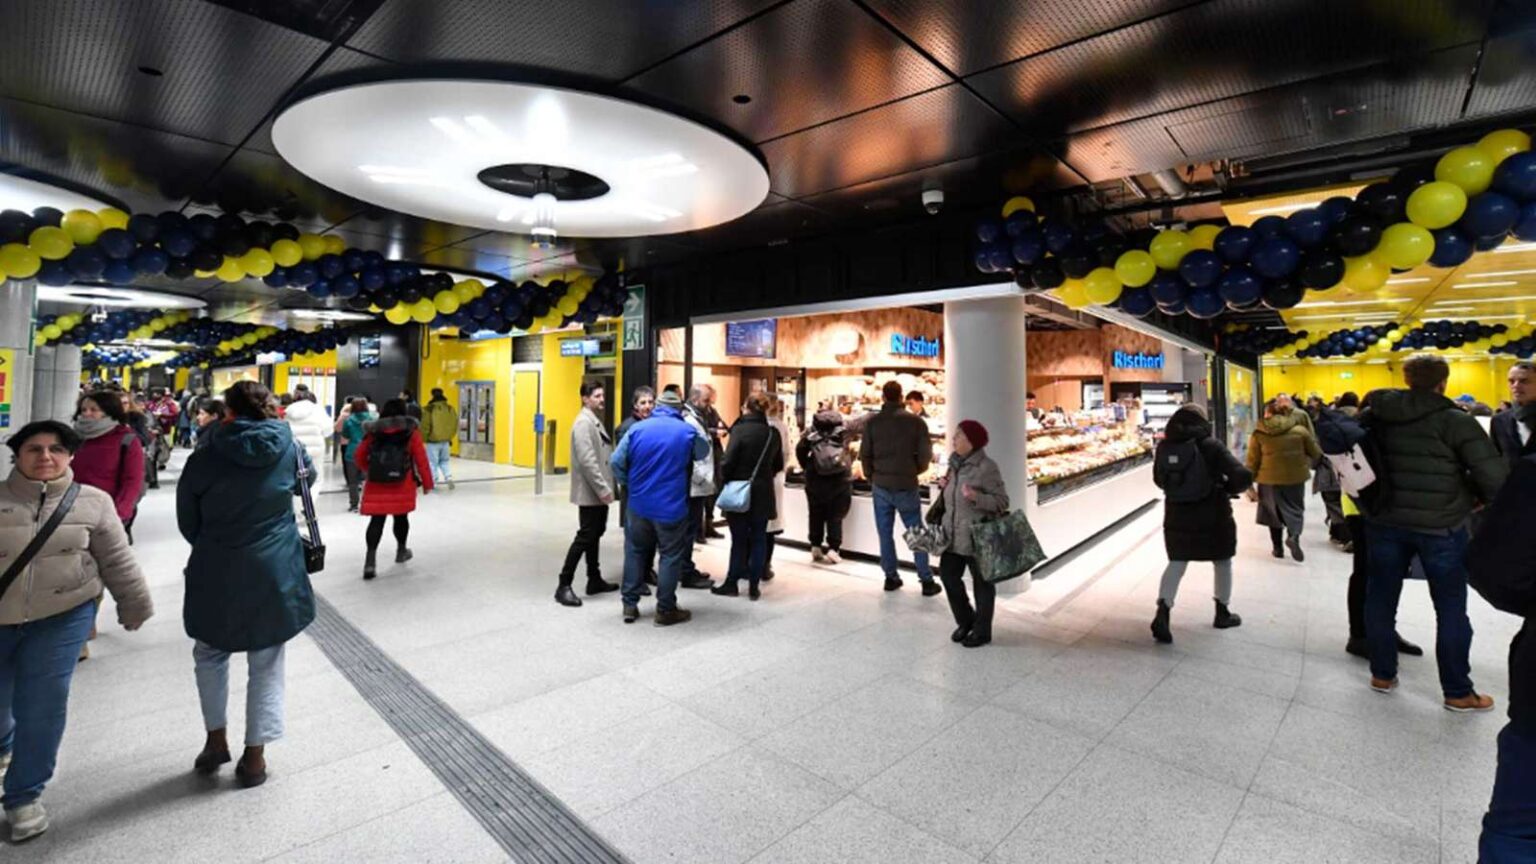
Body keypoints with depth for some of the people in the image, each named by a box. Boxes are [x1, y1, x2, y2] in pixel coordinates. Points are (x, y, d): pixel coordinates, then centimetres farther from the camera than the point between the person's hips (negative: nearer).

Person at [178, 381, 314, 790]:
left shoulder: (204, 458, -8)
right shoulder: (288, 448, -6)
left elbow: (187, 522, 2)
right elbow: (307, 474, 17)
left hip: (217, 572, 0)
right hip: (275, 572, 0)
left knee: (210, 653, 25)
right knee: (266, 666, 11)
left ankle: (216, 740, 29)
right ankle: (254, 756, 17)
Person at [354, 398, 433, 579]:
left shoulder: (374, 431, 8)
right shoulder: (411, 431, 1)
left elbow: (358, 457, 12)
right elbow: (421, 458, -3)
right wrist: (427, 482, 4)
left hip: (376, 484, 1)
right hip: (402, 484, -1)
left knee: (376, 520, 0)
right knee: (401, 516, 16)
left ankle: (370, 559, -10)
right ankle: (401, 551, 33)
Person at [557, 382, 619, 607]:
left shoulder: (596, 421, 15)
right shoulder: (584, 423, -15)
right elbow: (587, 461, -23)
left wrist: (606, 486, 14)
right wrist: (602, 489, -23)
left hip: (598, 491, 10)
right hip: (590, 492, -10)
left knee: (595, 535, 15)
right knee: (585, 537, -6)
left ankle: (595, 580, 26)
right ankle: (564, 585, 1)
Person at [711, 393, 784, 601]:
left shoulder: (740, 429, -14)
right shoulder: (773, 433, 2)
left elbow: (728, 461, -17)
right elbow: (778, 465, 10)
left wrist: (725, 479, 1)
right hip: (763, 493, 4)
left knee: (739, 539, 7)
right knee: (759, 539, 10)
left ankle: (732, 584, 18)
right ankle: (753, 586, 15)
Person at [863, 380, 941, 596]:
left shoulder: (872, 422, -4)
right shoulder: (916, 422, -6)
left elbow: (865, 455, -3)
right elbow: (925, 455, -5)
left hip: (881, 486, 1)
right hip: (907, 485, -1)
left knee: (885, 533, 11)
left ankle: (891, 577, 17)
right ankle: (927, 581, 10)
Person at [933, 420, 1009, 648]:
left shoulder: (986, 467, -16)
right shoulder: (955, 463, 7)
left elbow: (1002, 501, -15)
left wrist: (976, 497, -30)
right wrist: (944, 487, 0)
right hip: (953, 535, 7)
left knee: (982, 583, 9)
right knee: (948, 575, 9)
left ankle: (982, 631, 26)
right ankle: (966, 621, 31)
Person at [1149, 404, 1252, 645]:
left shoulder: (1164, 446, -4)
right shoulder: (1210, 445, -14)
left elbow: (1159, 480, 7)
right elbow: (1243, 476, -19)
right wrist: (1228, 488, 0)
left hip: (1177, 515, 3)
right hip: (1212, 516, -2)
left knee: (1176, 563, 10)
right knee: (1222, 562, 20)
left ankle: (1162, 613, -7)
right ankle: (1223, 613, 34)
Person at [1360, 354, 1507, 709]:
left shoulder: (1372, 416, -1)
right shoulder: (1456, 420, -12)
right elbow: (1496, 476, -15)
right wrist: (1480, 498, 5)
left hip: (1385, 521, 3)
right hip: (1441, 526, -2)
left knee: (1381, 598, 14)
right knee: (1451, 608, 10)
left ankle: (1382, 675, 24)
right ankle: (1458, 692, 20)